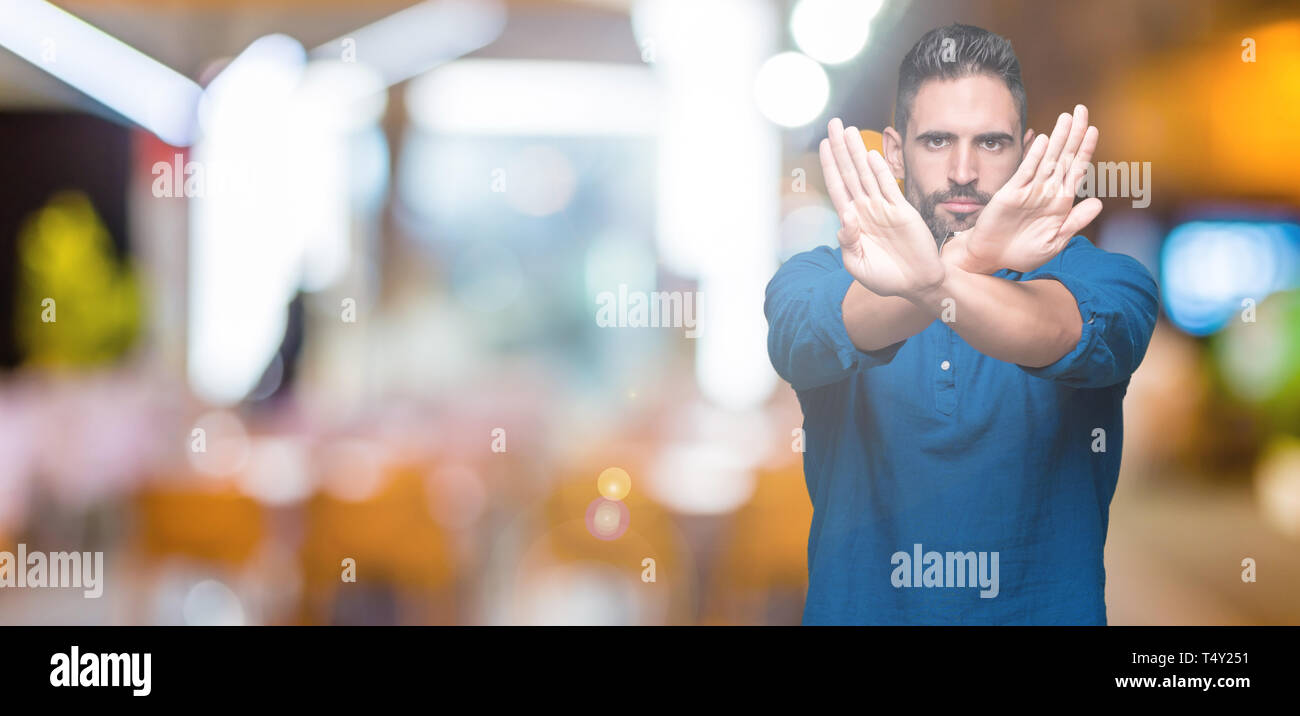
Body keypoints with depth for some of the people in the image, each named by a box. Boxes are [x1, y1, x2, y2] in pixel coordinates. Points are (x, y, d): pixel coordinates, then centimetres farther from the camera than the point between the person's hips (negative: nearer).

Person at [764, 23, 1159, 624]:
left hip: (1046, 608, 0)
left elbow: (1069, 333, -21)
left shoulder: (1102, 280, 0)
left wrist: (940, 282, -39)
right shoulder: (819, 277, 1)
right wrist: (965, 260, -37)